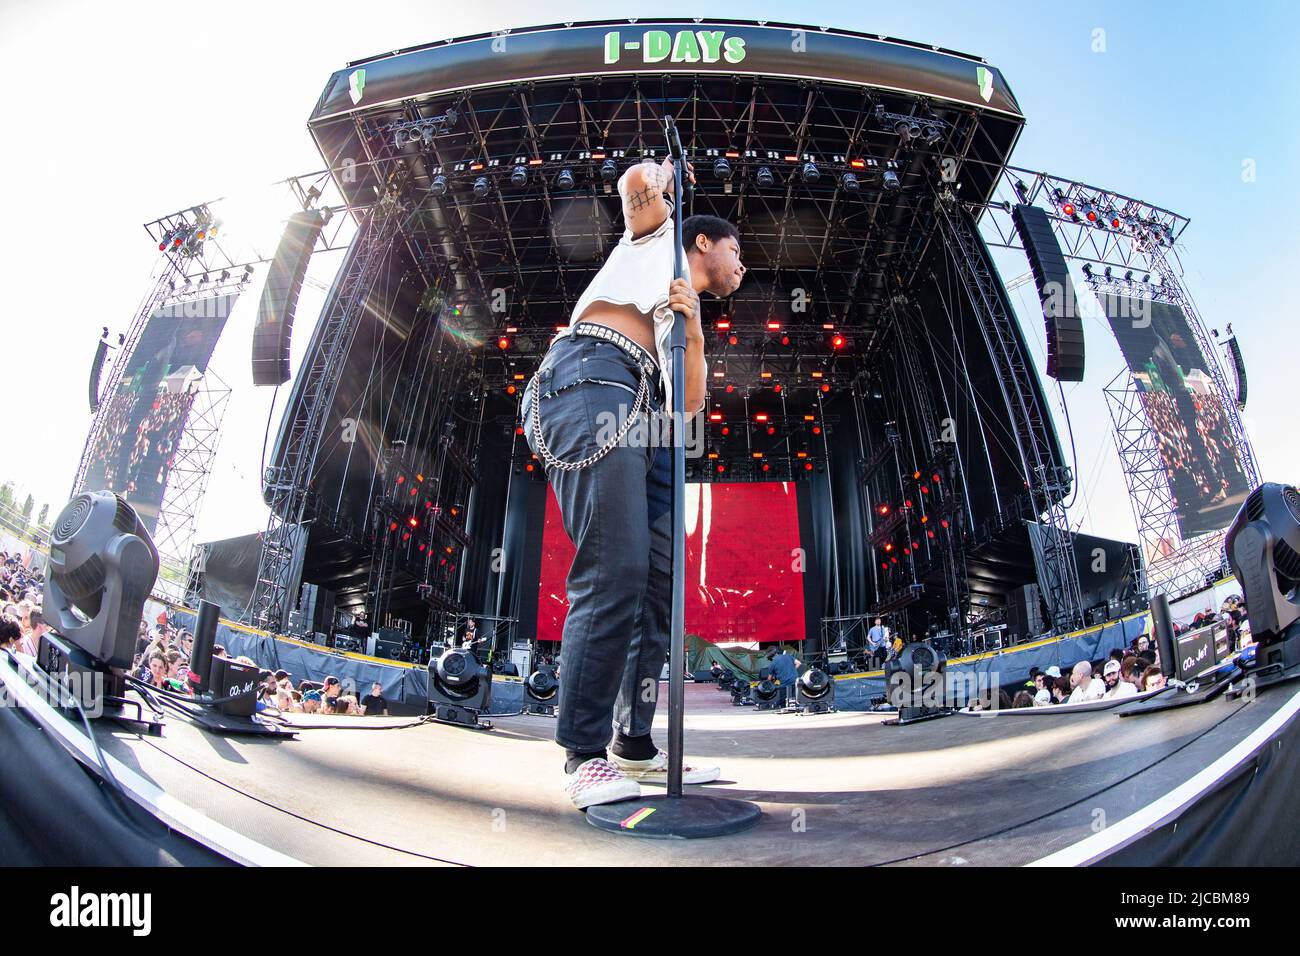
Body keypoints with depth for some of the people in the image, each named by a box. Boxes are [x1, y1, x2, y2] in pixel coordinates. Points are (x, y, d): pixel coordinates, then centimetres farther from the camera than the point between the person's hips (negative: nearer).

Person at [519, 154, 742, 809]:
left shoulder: (687, 319, 38)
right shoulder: (655, 235, 26)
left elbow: (690, 403, 22)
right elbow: (636, 182, 5)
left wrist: (692, 330, 6)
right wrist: (667, 171, 28)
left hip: (645, 424, 8)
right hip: (593, 379, -8)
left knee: (660, 576, -1)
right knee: (614, 572, -19)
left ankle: (634, 743, 7)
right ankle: (583, 751, -12)